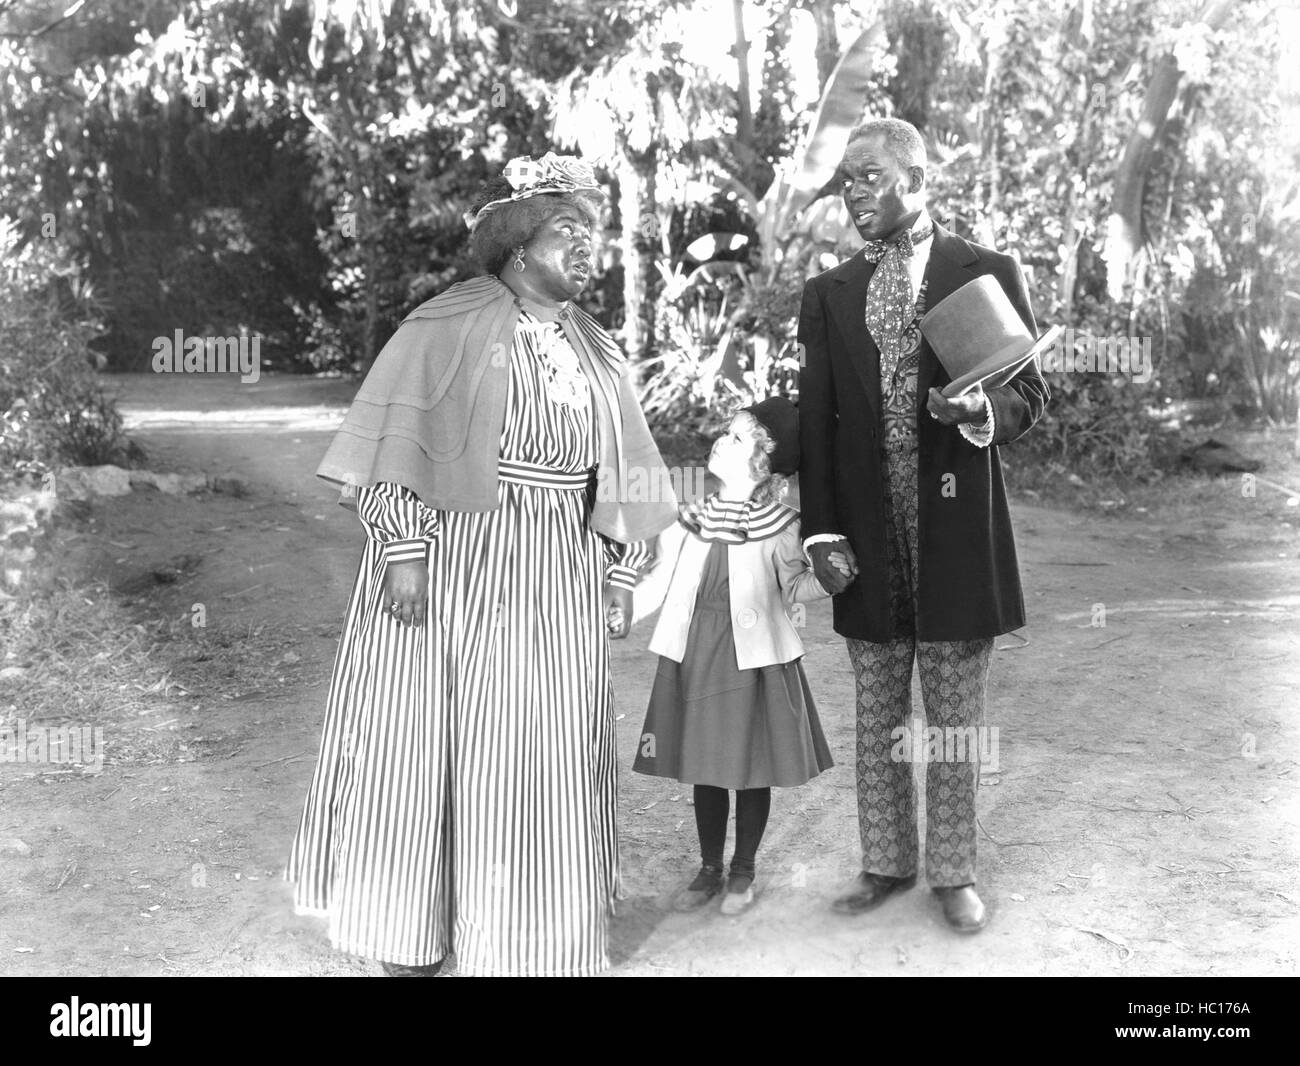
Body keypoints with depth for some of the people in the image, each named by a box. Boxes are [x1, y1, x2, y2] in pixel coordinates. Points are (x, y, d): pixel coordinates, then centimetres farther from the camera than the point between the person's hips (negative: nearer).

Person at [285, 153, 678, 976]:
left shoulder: (599, 352, 14)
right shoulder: (447, 326, -3)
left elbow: (620, 476, 14)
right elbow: (398, 440, -9)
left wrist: (622, 577, 8)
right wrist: (402, 549, -18)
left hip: (555, 584, 5)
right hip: (448, 562, -4)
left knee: (541, 756, 7)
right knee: (424, 744, 4)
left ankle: (529, 940, 22)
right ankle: (413, 933, 22)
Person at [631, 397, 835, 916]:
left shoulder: (778, 526, -7)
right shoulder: (691, 517, 3)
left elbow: (793, 586, -4)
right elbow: (661, 580, 10)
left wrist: (823, 579, -24)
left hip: (752, 657, -3)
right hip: (694, 654, 3)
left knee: (751, 767, 7)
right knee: (703, 764, 12)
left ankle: (743, 873, 25)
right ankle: (709, 868, 28)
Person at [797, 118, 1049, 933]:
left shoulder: (988, 273, 0)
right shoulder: (828, 294, 7)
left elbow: (1030, 393, 2)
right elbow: (817, 421, 5)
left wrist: (980, 408, -21)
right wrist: (823, 532, -4)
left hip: (957, 530, -2)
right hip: (867, 536, 3)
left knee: (955, 716, 8)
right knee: (878, 718, 13)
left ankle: (954, 872, 23)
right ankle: (887, 864, 27)